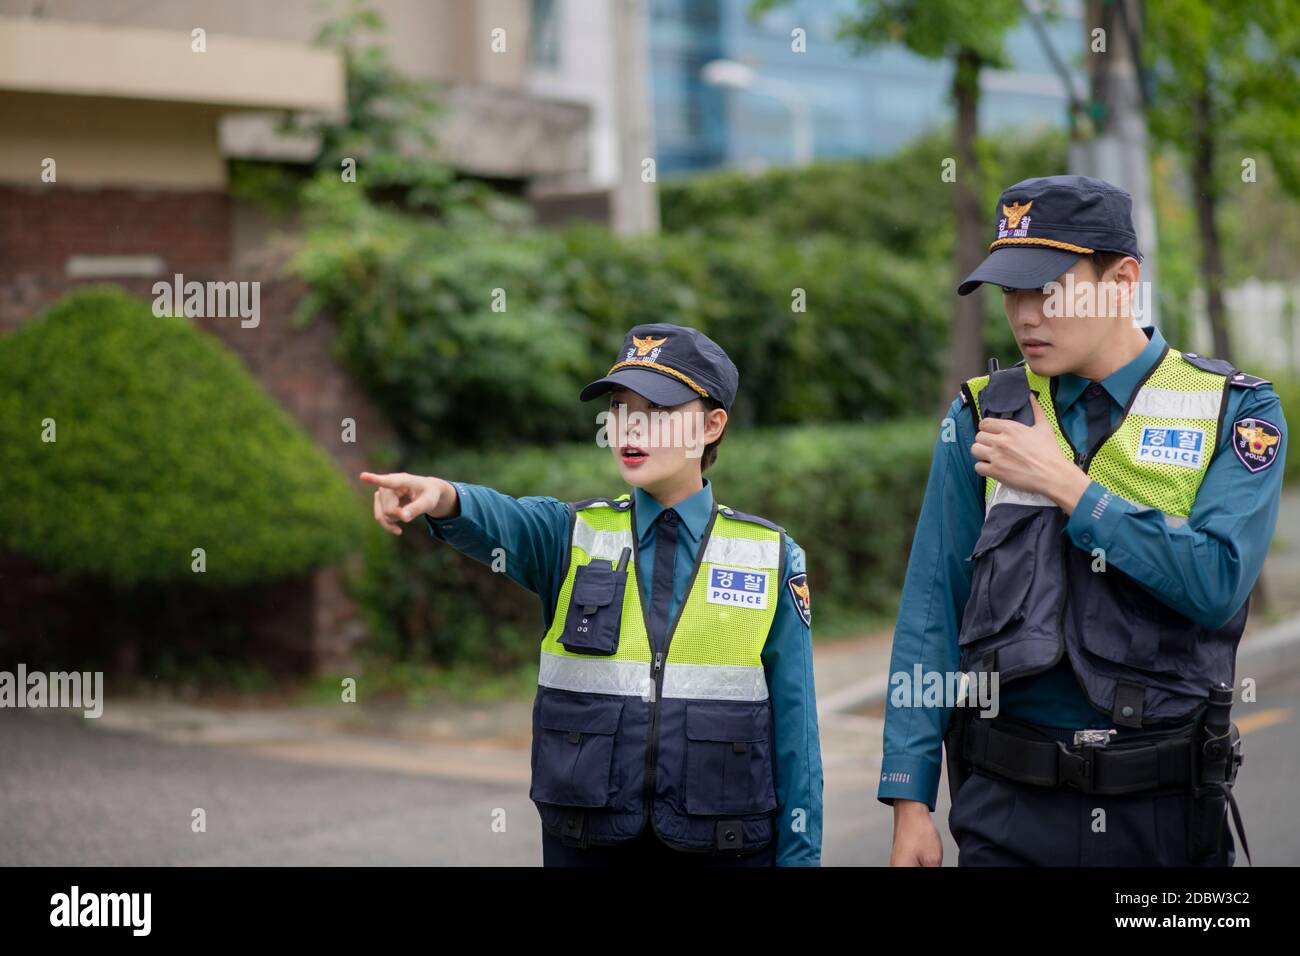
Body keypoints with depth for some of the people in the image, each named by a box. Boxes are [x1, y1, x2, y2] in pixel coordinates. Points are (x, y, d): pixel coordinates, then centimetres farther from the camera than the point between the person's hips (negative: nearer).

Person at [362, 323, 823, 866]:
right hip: (586, 842, 1)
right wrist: (442, 498, -43)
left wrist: (799, 856, -2)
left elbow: (793, 724, 0)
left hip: (724, 844, -1)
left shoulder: (770, 557, 0)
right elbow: (498, 523, -21)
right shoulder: (572, 537, 2)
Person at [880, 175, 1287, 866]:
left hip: (1165, 807, -1)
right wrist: (911, 800, -2)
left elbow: (1217, 583, -15)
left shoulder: (1236, 412, -1)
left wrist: (1066, 485, -14)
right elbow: (930, 612, 3)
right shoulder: (982, 416, 4)